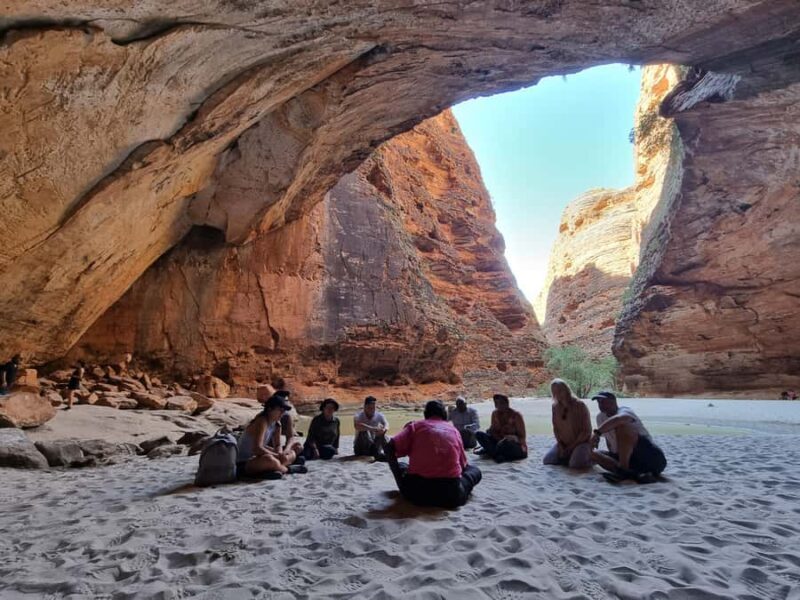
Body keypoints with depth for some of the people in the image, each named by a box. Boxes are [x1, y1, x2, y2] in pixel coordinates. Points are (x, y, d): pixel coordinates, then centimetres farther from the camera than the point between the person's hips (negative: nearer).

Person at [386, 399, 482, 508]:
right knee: (474, 470, 28)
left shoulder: (415, 425, 11)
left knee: (400, 466, 29)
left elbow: (390, 448, -2)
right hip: (452, 494, 1)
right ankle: (459, 490, 9)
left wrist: (399, 478, 6)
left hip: (417, 492, -1)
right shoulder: (453, 429, 16)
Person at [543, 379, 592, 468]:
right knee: (547, 460, -10)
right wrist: (560, 446, -7)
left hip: (581, 442, -5)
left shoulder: (580, 406, -16)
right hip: (563, 444, 5)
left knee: (575, 464, -30)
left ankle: (589, 457, 3)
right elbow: (555, 428, 6)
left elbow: (586, 431, -15)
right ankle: (569, 457, 12)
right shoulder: (555, 407, 0)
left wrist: (572, 447, -15)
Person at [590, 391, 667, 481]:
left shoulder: (624, 411, -14)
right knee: (594, 454, -6)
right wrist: (612, 457, 17)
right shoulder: (600, 417, 10)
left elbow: (617, 419, -41)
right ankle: (633, 474, -17)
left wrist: (597, 433, -43)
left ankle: (623, 468, -29)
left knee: (621, 426, -29)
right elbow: (608, 439, 24)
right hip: (629, 459, 8)